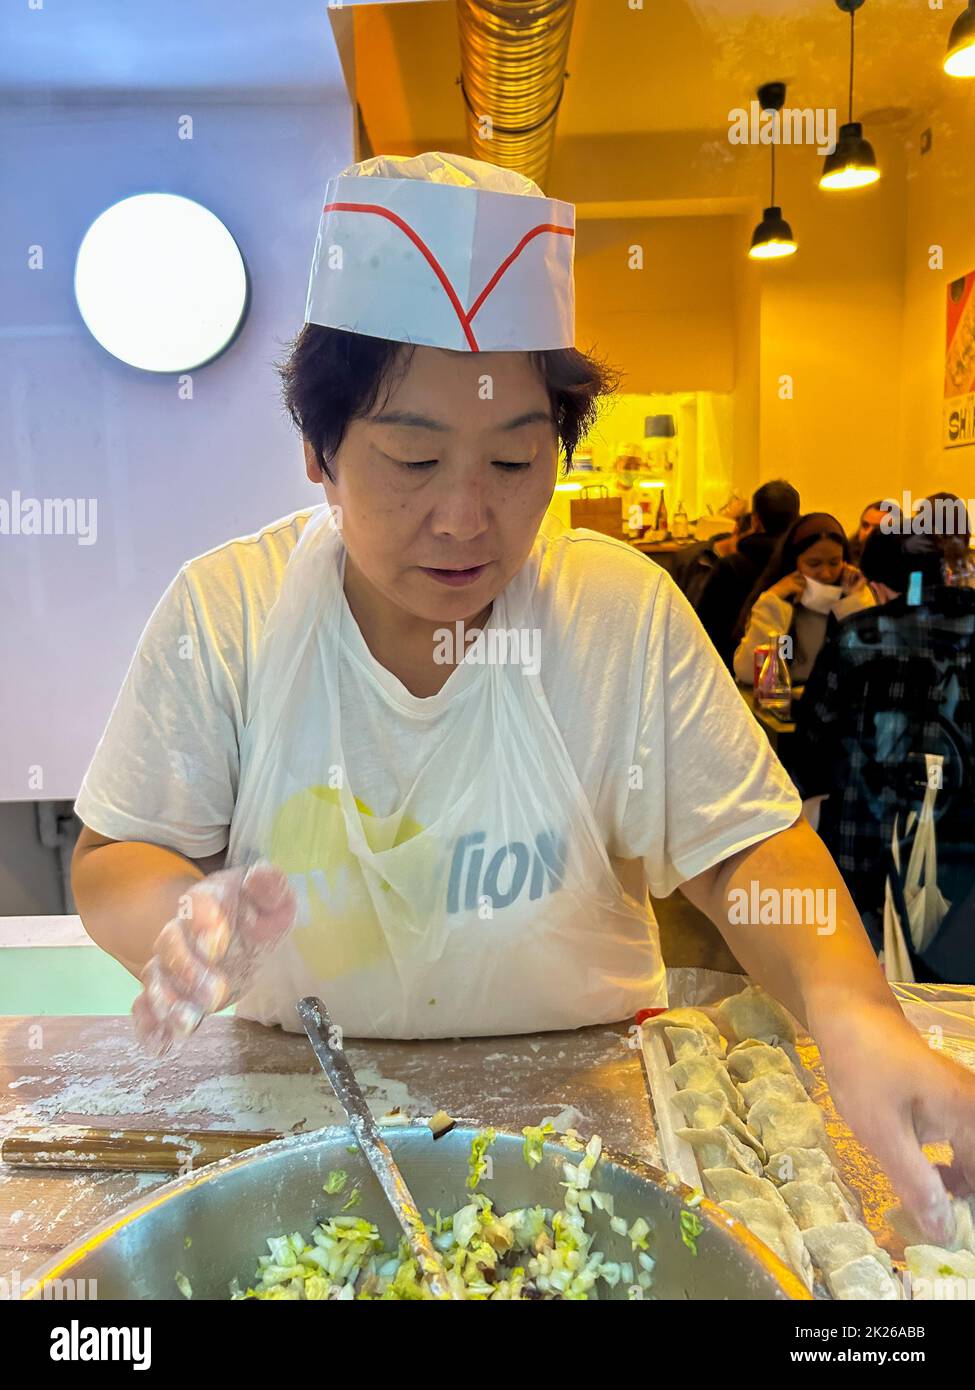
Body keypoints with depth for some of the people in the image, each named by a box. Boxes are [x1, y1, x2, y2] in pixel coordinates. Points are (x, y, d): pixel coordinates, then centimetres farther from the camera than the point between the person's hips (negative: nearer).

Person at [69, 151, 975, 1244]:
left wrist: (852, 1011, -28)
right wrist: (181, 917, -28)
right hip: (294, 1081, 1)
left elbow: (744, 851, -9)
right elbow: (109, 864, -5)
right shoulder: (223, 612, -11)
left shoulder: (628, 611, -12)